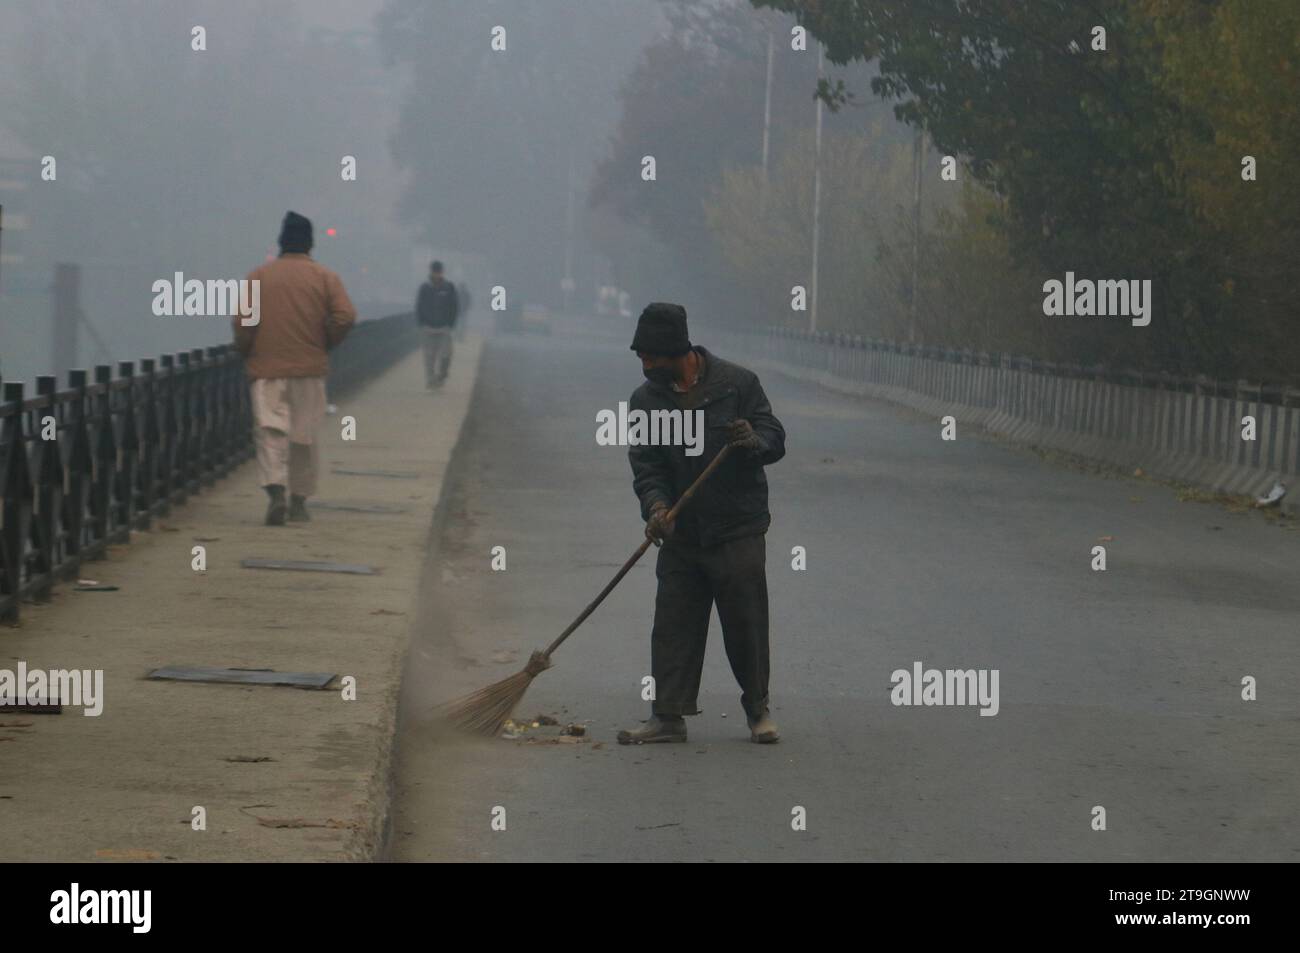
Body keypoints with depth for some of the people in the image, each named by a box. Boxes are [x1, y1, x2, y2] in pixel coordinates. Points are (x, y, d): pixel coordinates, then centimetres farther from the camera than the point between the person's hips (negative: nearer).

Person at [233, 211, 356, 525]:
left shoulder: (258, 277, 1)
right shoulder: (325, 277, 1)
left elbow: (242, 323, -5)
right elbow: (345, 317, -9)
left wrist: (246, 353, 11)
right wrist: (324, 345, 6)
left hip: (265, 369, -1)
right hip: (309, 369, 1)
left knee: (270, 431, -5)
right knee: (304, 436, 11)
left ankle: (276, 492, -25)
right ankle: (298, 501, 15)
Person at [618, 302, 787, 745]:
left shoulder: (737, 383, -4)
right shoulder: (646, 399, 5)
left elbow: (774, 439, -2)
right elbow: (645, 464, -1)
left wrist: (753, 441, -27)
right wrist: (656, 506, -21)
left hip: (738, 530, -3)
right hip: (681, 534, 3)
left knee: (746, 624, 1)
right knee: (674, 626, 2)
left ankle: (758, 709, 17)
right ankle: (668, 716, 7)